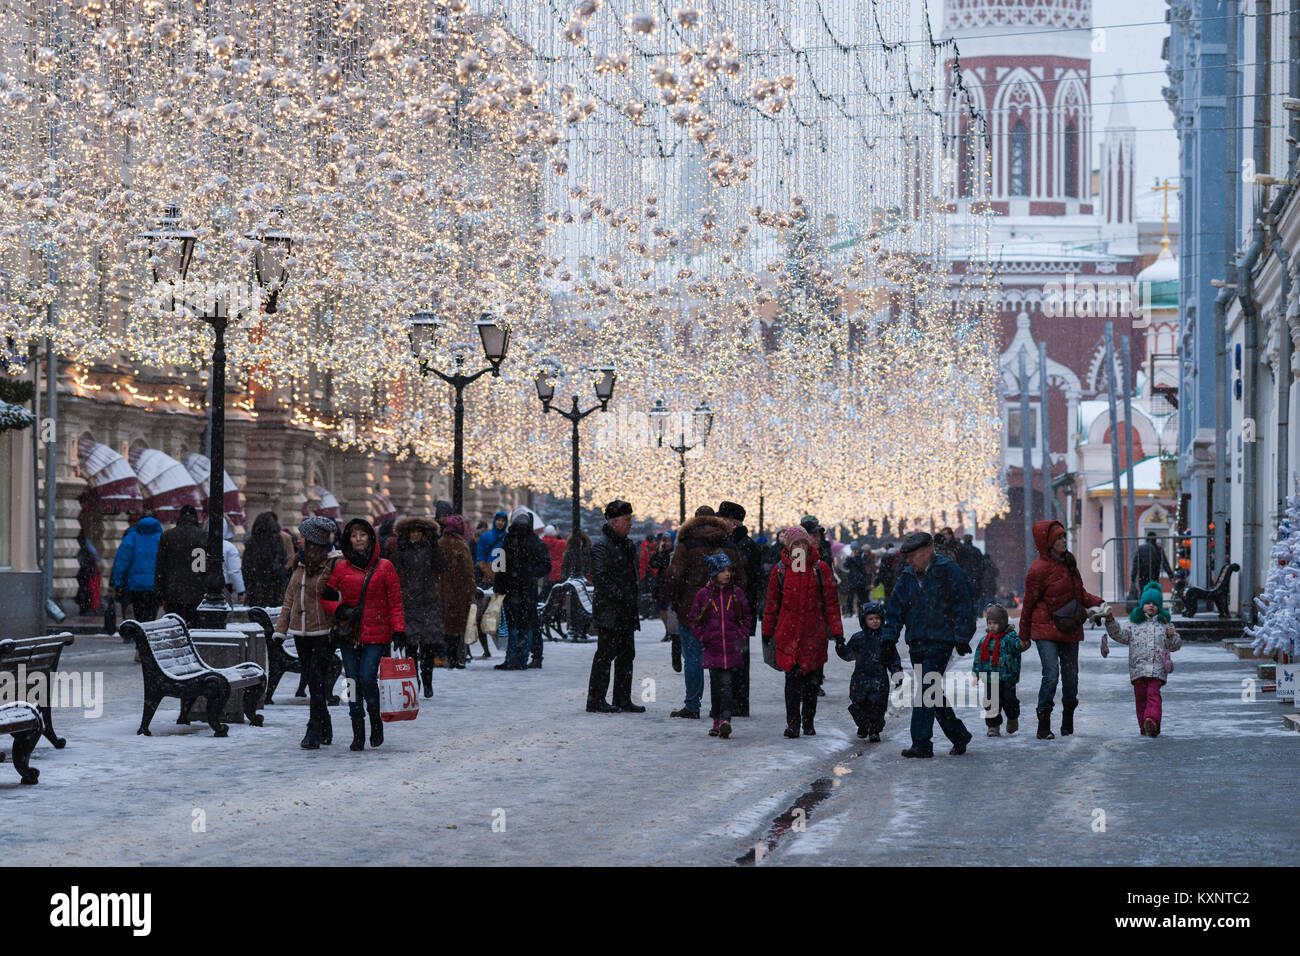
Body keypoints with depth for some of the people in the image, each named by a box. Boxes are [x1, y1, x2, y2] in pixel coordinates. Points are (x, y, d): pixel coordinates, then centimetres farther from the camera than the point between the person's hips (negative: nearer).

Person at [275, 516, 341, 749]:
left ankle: (314, 733, -13)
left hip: (324, 632, -7)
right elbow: (289, 599, 17)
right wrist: (280, 631, 13)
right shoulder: (300, 565, 13)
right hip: (301, 632, 7)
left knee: (317, 680, -12)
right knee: (313, 682, 10)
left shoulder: (334, 564, -10)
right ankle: (325, 730, 19)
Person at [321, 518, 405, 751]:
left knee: (368, 678, -14)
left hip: (376, 635, -2)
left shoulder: (384, 567, 3)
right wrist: (340, 610, -9)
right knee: (353, 682, 0)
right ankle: (358, 734, 7)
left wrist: (398, 631, -5)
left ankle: (377, 722, 10)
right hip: (349, 634, 2)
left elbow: (395, 602, 4)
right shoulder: (341, 568, 7)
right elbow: (325, 598, 11)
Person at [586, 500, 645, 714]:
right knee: (605, 654, -6)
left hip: (626, 613, 9)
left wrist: (633, 603, 17)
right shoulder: (602, 545, -12)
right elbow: (599, 577, -19)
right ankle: (596, 701, -2)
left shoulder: (627, 544, 17)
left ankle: (623, 700, 15)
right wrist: (620, 596, -20)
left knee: (626, 655, 10)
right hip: (608, 610, -9)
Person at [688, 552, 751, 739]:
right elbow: (695, 620, 10)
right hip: (712, 649, 1)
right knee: (716, 685, 6)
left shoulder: (737, 594, 5)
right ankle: (718, 720, 15)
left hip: (732, 648, 0)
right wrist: (703, 637, -1)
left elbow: (747, 617, 13)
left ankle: (724, 720, -15)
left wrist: (742, 636, 1)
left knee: (728, 685, -9)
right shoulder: (703, 594, 3)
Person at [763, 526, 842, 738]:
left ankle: (809, 721, 21)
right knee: (793, 677, -9)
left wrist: (837, 632, -1)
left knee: (813, 679, 7)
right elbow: (772, 603, 11)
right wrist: (767, 632, 13)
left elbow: (831, 602, 3)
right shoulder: (781, 570, 3)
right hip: (788, 631, -1)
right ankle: (792, 722, -8)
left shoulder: (820, 569, 1)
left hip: (814, 632, 1)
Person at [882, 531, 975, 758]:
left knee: (926, 691, -14)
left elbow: (962, 607, -6)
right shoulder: (907, 576, 12)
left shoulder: (948, 572, -6)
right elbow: (895, 608, 16)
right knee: (933, 694, 11)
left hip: (940, 642, -7)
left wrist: (962, 639, -8)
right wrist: (889, 638, 9)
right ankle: (959, 735, 25)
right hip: (917, 643, 7)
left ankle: (922, 744, -14)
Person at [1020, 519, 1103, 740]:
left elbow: (1079, 594, 22)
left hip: (1070, 629, 7)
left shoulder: (1068, 562, 10)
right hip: (1046, 630, -7)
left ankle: (1068, 724, 24)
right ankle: (1044, 726, -9)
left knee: (1071, 676, 9)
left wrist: (1098, 602, 4)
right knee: (1051, 673, -16)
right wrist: (1024, 636, 1)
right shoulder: (1039, 569, -12)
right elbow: (1028, 603, -5)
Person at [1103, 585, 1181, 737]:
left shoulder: (1164, 623, 15)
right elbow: (1121, 636, 3)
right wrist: (1111, 622, -10)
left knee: (1153, 694, -17)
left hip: (1157, 668, -2)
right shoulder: (1134, 623, 15)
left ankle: (1152, 722, -33)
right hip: (1137, 666, 2)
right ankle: (1144, 728, 9)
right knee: (1140, 696, 2)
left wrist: (1172, 636, -5)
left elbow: (1176, 645, 16)